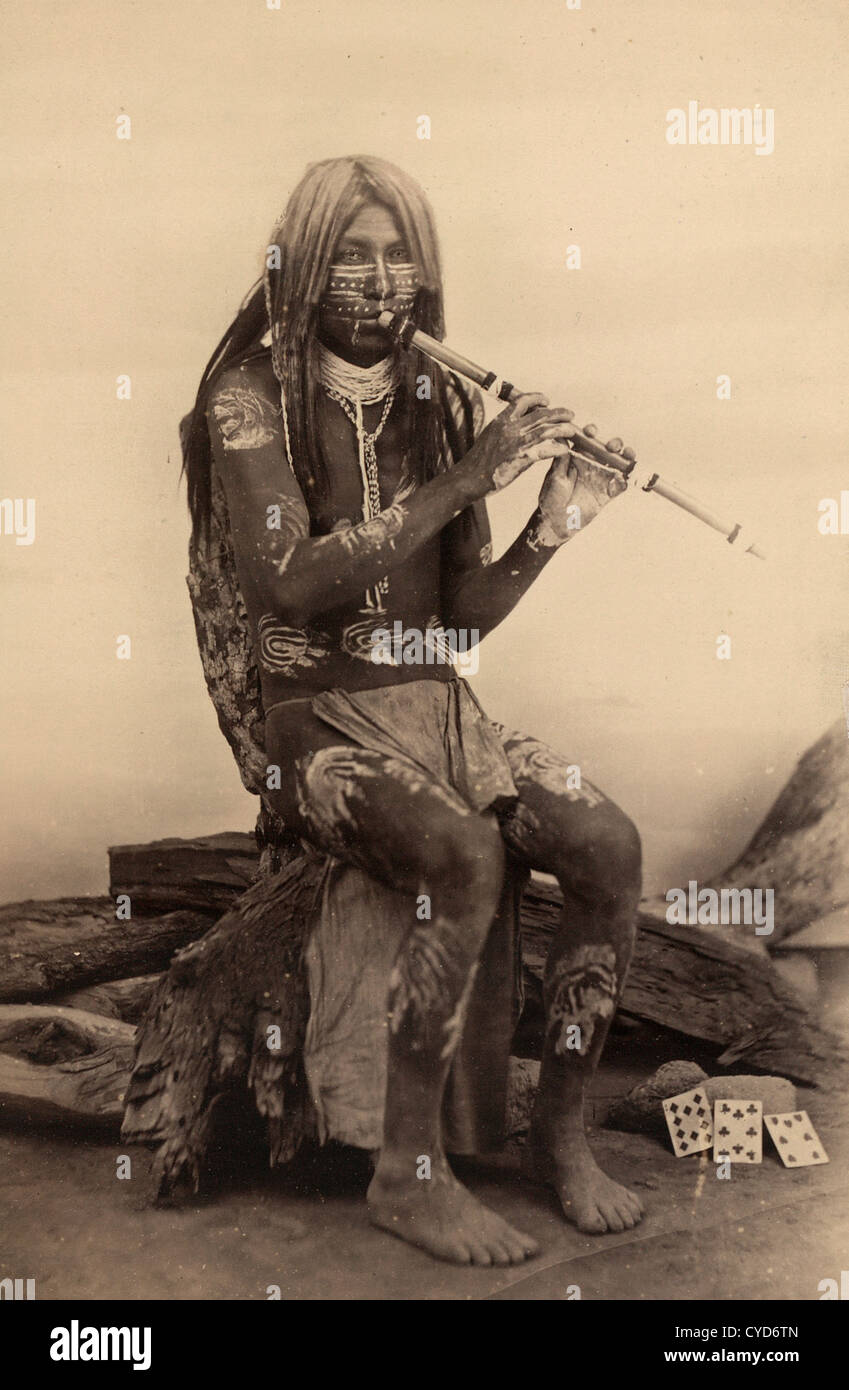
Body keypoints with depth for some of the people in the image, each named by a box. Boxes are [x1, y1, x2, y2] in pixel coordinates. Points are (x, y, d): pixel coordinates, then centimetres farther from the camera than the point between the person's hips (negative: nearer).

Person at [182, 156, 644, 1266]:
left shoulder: (442, 403, 9)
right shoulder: (251, 397, -5)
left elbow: (465, 614, 7)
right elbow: (284, 585, -23)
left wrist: (555, 521, -10)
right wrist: (464, 482, -24)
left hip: (441, 708, 5)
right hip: (318, 722, -5)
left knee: (611, 845, -18)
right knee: (469, 856, -32)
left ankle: (563, 1132, 0)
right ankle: (410, 1172, -14)